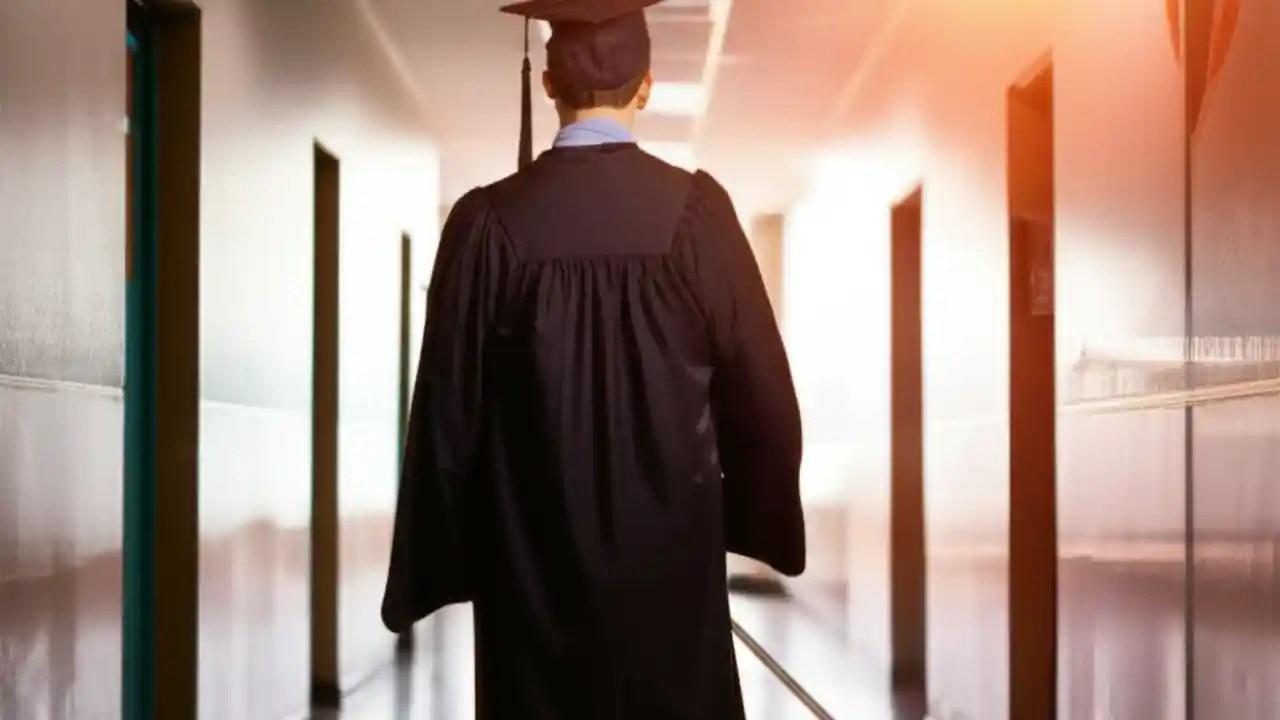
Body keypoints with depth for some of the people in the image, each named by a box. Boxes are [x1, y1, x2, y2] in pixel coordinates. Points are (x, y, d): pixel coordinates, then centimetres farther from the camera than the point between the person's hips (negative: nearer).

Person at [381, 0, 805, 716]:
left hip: (533, 558, 0)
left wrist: (436, 563, 7)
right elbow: (761, 386, -4)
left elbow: (448, 408, -5)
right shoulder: (697, 209, -9)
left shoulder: (489, 222, -8)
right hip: (669, 547, 0)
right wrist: (761, 520, 12)